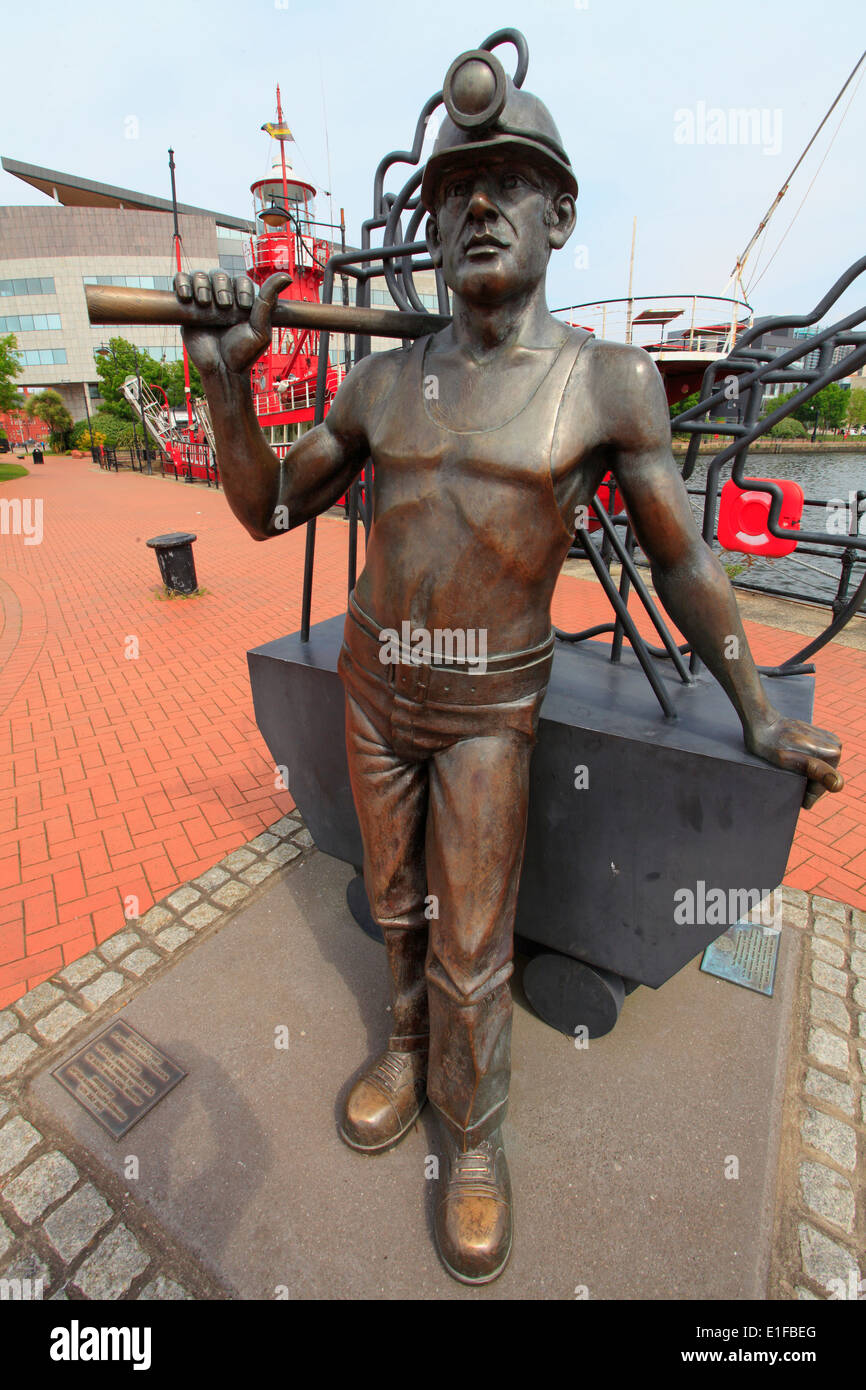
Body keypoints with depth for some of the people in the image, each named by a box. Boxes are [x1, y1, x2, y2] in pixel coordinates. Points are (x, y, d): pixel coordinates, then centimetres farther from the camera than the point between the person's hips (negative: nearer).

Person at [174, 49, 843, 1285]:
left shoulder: (609, 379, -8)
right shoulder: (382, 382, 2)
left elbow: (683, 558, -3)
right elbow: (266, 510, 5)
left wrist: (760, 716, 2)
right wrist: (225, 379, -12)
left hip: (489, 708, -3)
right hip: (374, 685, 4)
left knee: (472, 947, 5)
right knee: (398, 896, 19)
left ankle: (475, 1137, 34)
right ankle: (410, 1046, 47)